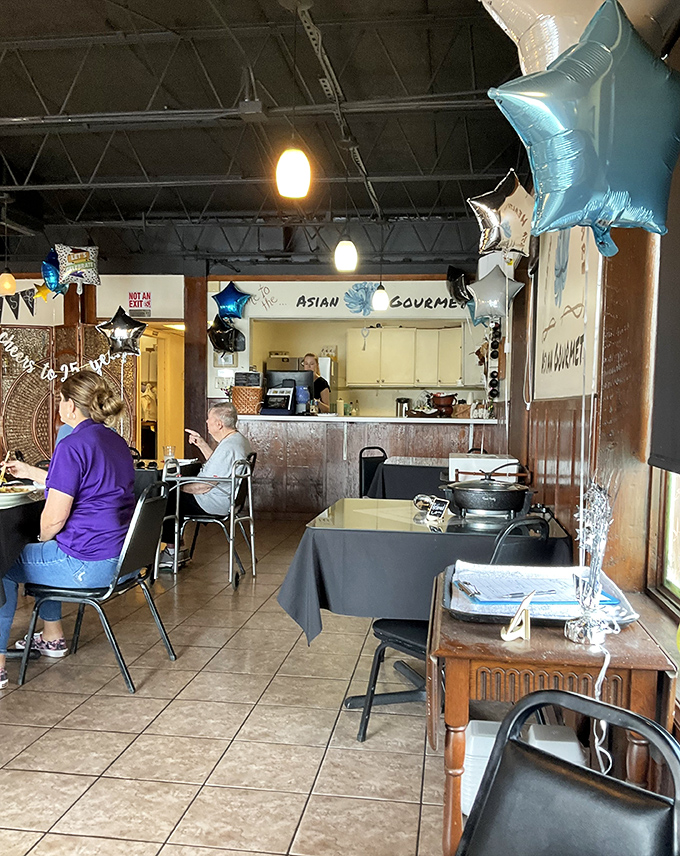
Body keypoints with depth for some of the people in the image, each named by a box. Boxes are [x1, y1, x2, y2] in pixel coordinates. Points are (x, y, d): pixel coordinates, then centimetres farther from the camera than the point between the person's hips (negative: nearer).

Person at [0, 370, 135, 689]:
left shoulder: (73, 445, -19)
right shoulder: (116, 441, 9)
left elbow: (54, 519, -18)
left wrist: (42, 539, 4)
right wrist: (31, 472, 33)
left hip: (89, 564, -9)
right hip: (123, 556, 9)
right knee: (47, 550, 32)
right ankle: (53, 637, 41)